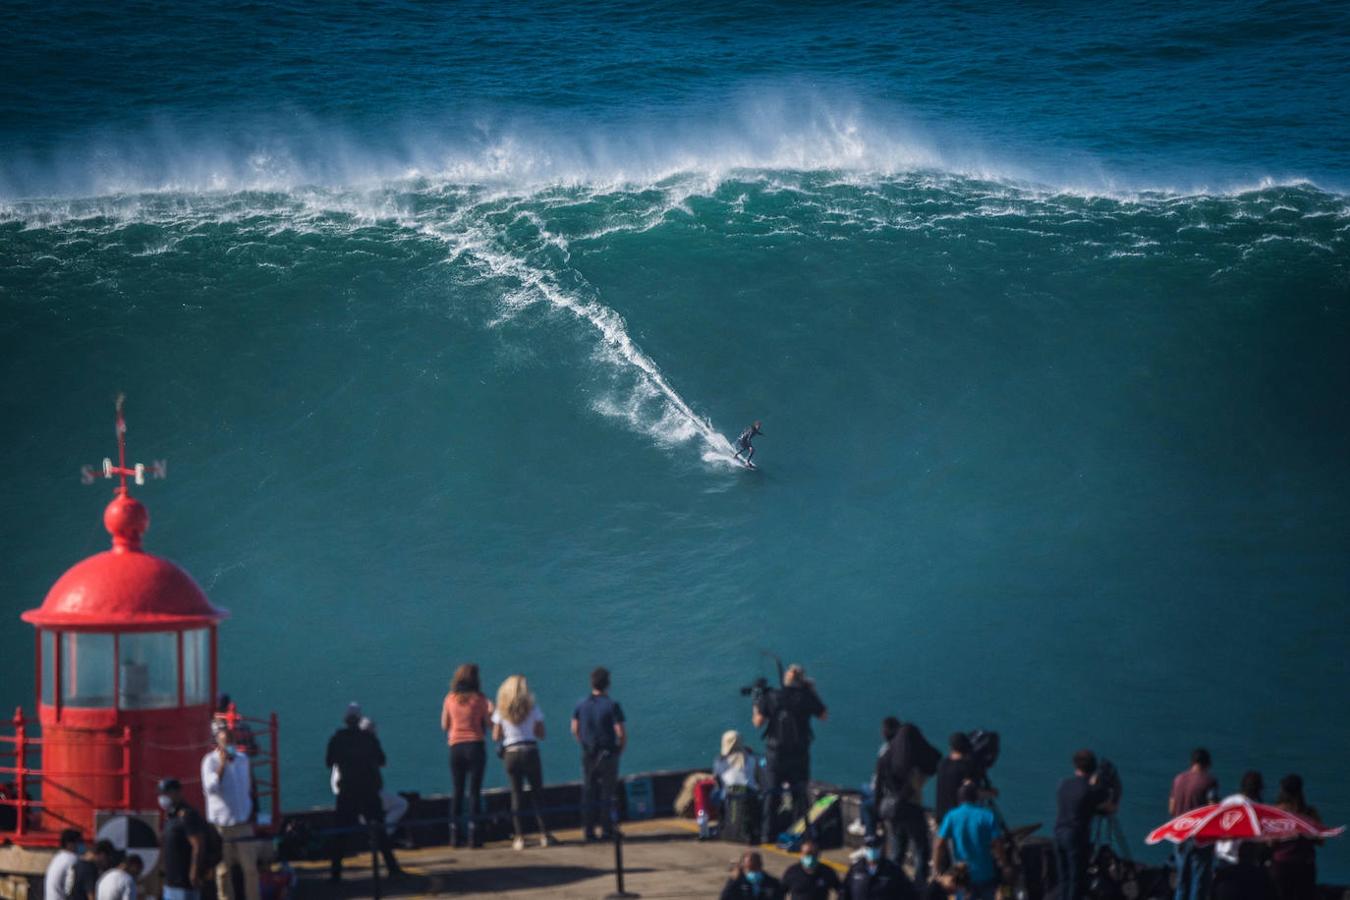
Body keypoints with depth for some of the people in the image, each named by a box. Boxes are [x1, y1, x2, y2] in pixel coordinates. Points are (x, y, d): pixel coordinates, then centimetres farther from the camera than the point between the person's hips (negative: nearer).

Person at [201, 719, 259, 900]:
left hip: (243, 822, 4)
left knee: (250, 868, -2)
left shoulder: (243, 758, 8)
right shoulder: (211, 760, -7)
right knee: (223, 871, 3)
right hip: (221, 823, -4)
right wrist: (222, 763, -26)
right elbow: (210, 787, -21)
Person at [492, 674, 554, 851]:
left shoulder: (502, 710, 0)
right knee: (537, 793, 8)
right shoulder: (533, 707, -4)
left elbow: (496, 736, 0)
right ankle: (543, 834, 3)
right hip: (530, 751, -1)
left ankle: (519, 837, 0)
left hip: (510, 754, 1)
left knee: (516, 795, 7)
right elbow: (541, 734, -2)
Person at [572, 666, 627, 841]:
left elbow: (575, 729, 7)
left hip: (588, 755, 4)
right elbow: (621, 733, -15)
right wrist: (620, 748, 2)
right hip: (608, 754, -4)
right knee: (607, 793, 4)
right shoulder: (612, 706, -13)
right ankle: (606, 830, 4)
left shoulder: (581, 706, 1)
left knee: (589, 793, 9)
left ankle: (589, 831, 9)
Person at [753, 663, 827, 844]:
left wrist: (756, 705, 9)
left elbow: (758, 722, -9)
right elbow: (824, 716, 4)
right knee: (799, 795, 9)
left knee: (771, 795, 8)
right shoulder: (807, 697, -8)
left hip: (775, 753, 0)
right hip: (799, 754, 0)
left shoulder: (771, 697, -8)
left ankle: (767, 834, 6)